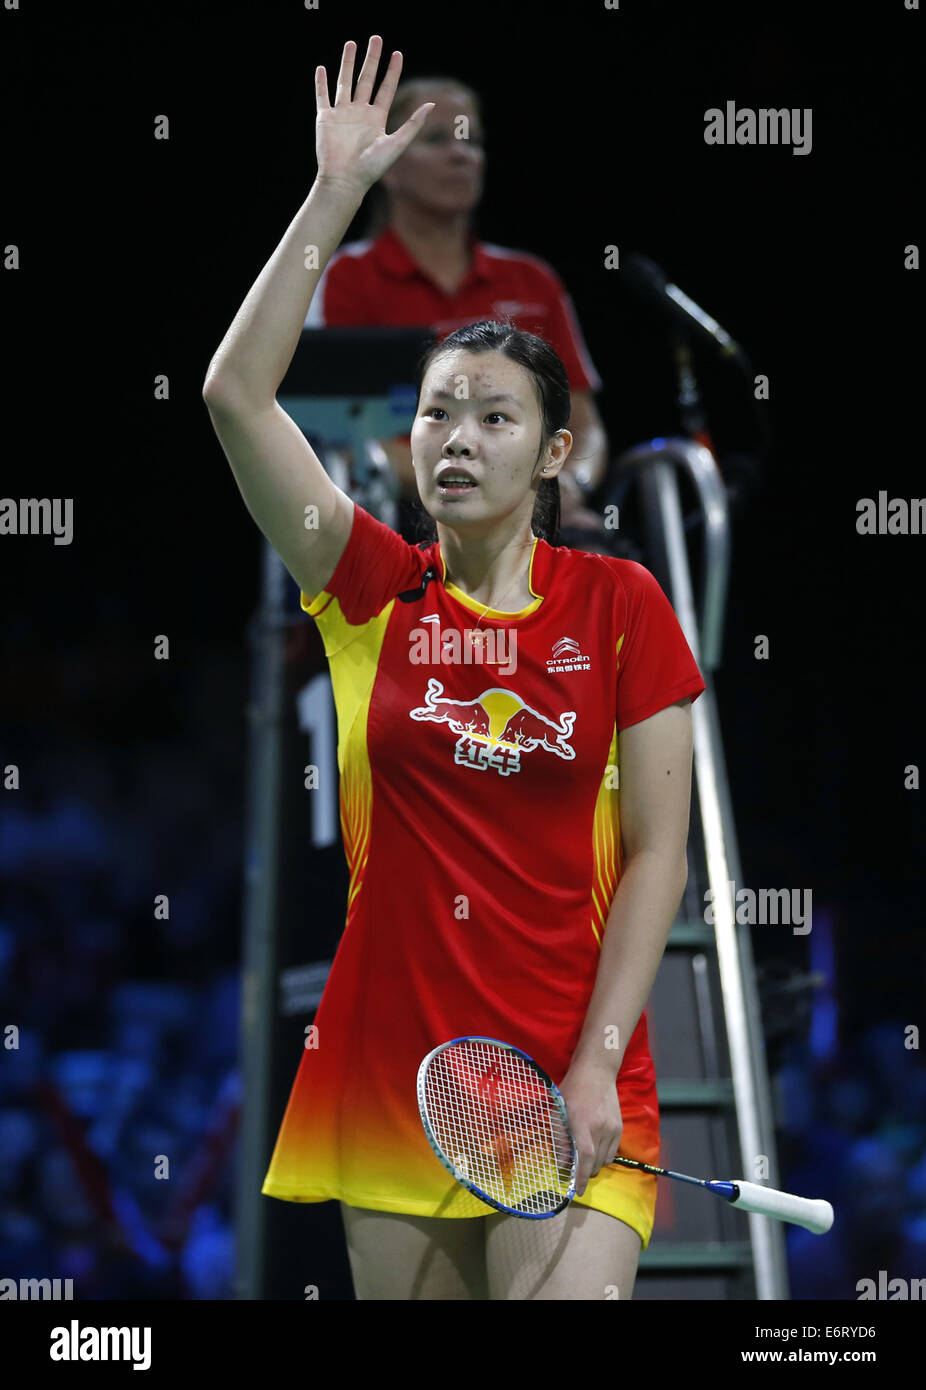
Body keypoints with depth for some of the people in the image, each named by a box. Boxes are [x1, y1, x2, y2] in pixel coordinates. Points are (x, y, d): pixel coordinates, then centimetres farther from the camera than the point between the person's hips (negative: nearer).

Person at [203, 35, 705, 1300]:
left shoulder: (619, 604, 0)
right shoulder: (377, 591, 5)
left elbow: (656, 853, -2)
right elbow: (237, 393, -5)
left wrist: (595, 1068, -11)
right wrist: (336, 196, -6)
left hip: (567, 1086, -2)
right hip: (387, 1077, 3)